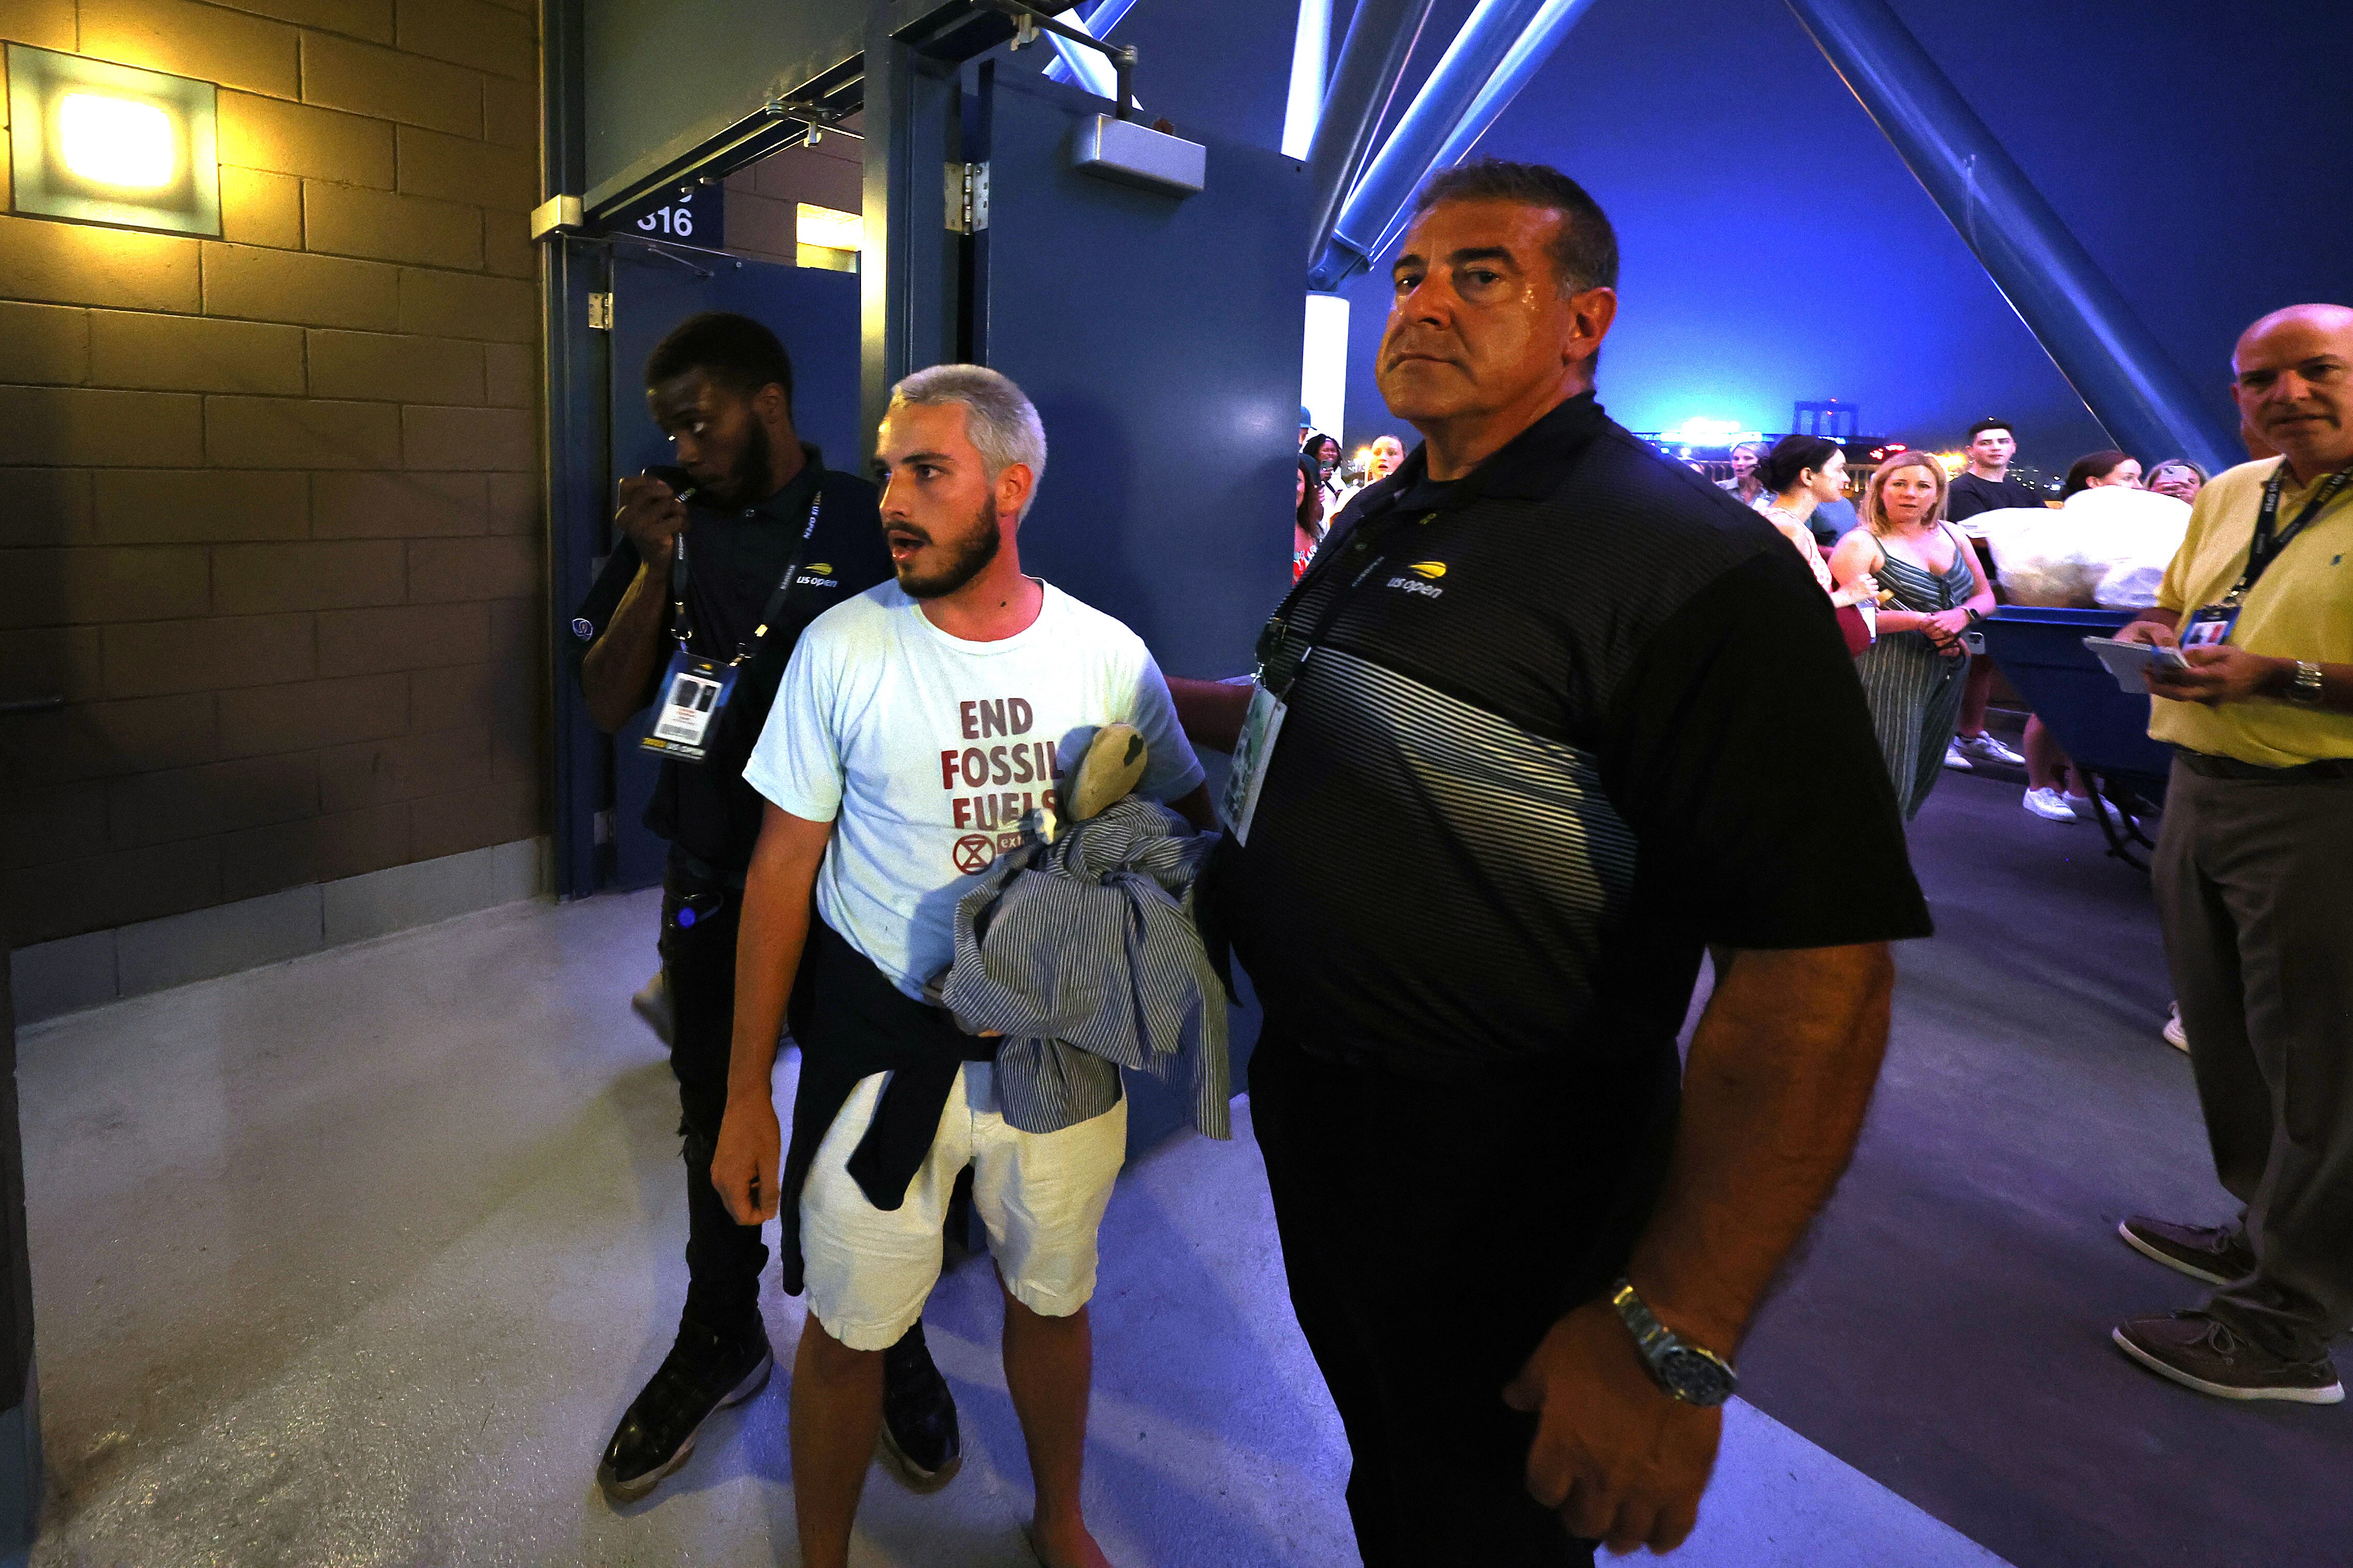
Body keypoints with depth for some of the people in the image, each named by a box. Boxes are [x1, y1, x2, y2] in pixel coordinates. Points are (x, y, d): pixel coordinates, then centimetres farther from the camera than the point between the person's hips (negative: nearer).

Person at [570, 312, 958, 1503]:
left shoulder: (869, 524, -8)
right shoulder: (672, 527, 4)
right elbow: (607, 705, 0)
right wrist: (657, 567, -11)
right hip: (712, 880, 4)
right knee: (716, 1117, 18)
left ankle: (893, 1341, 34)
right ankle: (721, 1341, 41)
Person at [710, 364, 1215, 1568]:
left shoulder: (1110, 656, -7)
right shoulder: (843, 647, -10)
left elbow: (1193, 825, 5)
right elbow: (783, 868, -5)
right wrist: (746, 1093, -4)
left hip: (1062, 1046, 2)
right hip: (884, 1042, -1)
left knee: (1052, 1300, 20)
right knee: (850, 1329, 11)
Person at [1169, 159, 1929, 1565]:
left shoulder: (1694, 565, -23)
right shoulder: (1383, 520, 6)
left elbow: (1820, 962, -30)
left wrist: (1672, 1337, -32)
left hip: (1492, 1177, -7)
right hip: (1312, 1099, 8)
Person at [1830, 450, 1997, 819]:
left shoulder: (1950, 534, 12)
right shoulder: (1861, 544, -9)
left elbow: (1985, 595, 15)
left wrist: (1963, 615, -10)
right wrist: (1924, 621, -22)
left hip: (1947, 673, 7)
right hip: (1888, 674, -7)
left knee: (1923, 775, 14)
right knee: (1888, 781, -11)